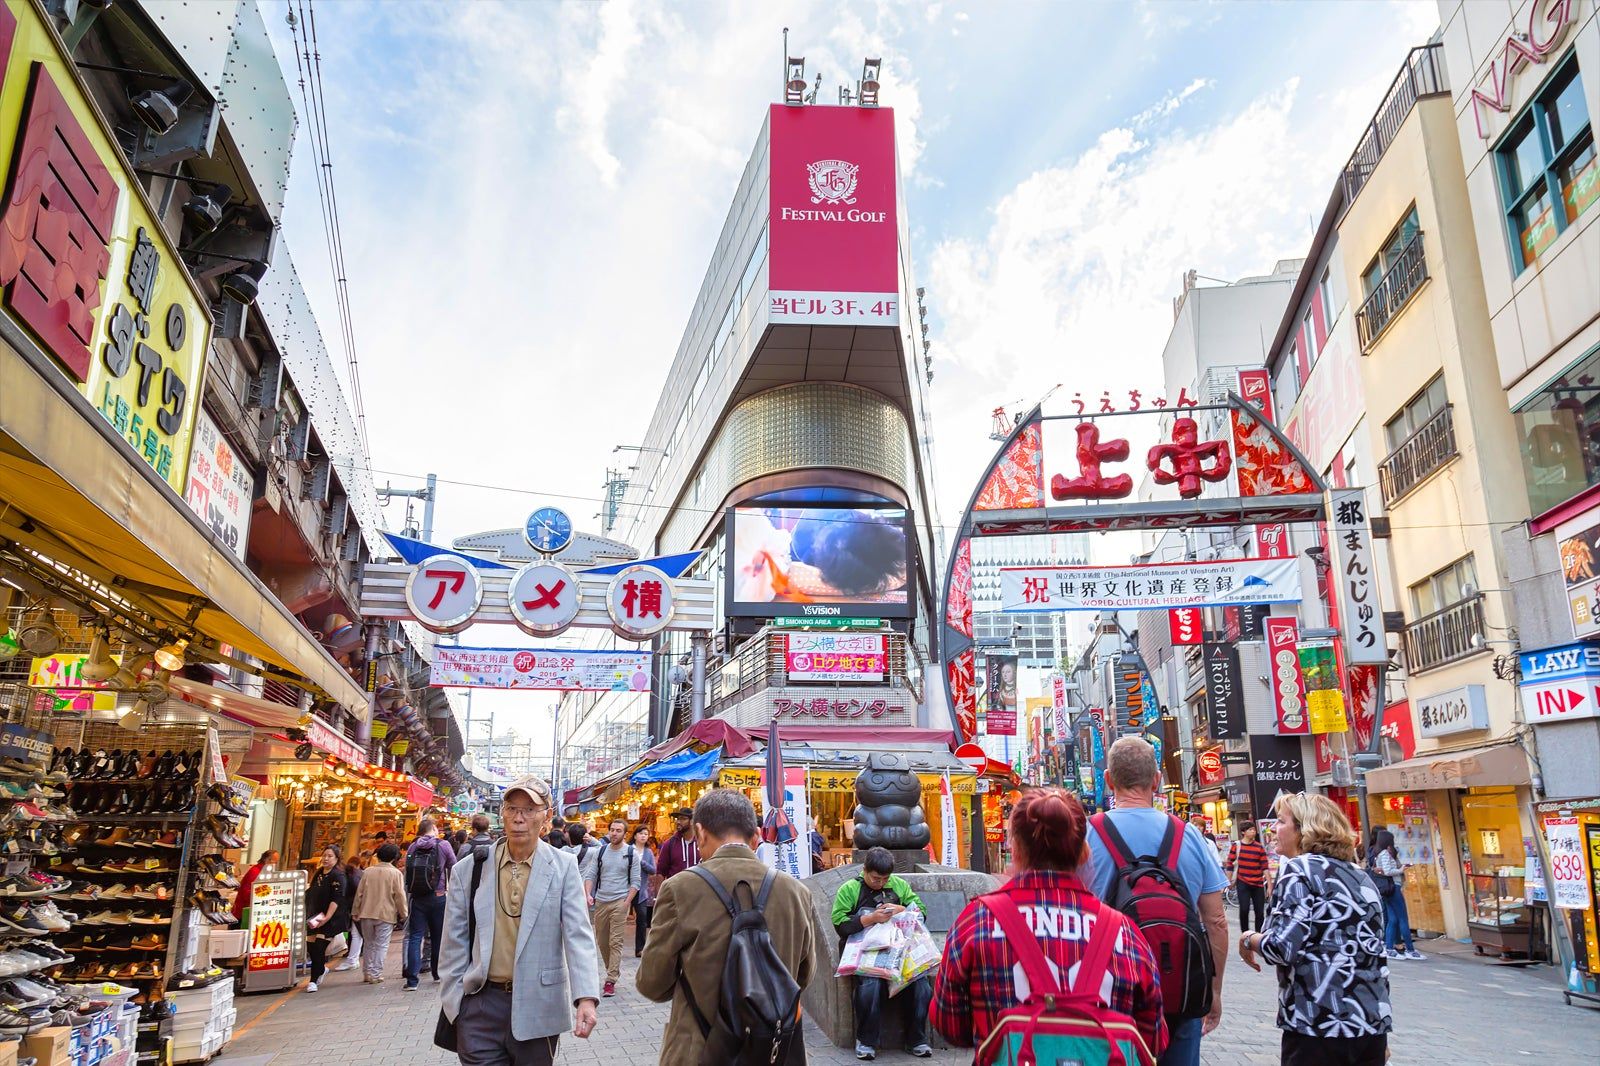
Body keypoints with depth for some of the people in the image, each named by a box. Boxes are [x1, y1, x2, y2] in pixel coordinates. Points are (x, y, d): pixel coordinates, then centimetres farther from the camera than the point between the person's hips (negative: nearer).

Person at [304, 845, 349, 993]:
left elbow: (336, 899, -20)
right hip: (315, 917, 7)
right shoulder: (318, 874, 11)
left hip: (331, 919, -7)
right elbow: (311, 895, 22)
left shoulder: (338, 876, -11)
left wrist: (327, 917, -29)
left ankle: (313, 981, 1)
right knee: (310, 946, 6)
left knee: (319, 948, -9)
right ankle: (322, 968, 32)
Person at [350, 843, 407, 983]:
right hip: (386, 914, -4)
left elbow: (359, 893, 5)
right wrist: (403, 915, 1)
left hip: (366, 913, 4)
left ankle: (367, 973, 19)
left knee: (368, 944, 16)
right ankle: (376, 974, 0)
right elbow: (400, 896, -7)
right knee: (381, 945, 3)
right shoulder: (395, 873, -7)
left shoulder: (367, 871, 3)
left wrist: (355, 912, 13)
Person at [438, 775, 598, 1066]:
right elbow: (455, 943, 5)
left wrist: (586, 997, -25)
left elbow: (578, 934, -13)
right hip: (481, 1004, 1)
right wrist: (453, 1005, 1)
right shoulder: (469, 870, 0)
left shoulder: (563, 867, -5)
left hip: (538, 1006, -1)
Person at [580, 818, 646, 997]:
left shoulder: (632, 853, -3)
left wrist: (627, 902, -11)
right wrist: (588, 894, -11)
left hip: (620, 902, -4)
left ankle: (611, 981, -4)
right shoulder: (600, 851, 5)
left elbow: (636, 881, -2)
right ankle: (614, 970, 31)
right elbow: (590, 875, 5)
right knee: (602, 941, 12)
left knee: (615, 942, -6)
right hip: (600, 901, 4)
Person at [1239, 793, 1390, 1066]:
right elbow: (1377, 955, 18)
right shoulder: (1361, 877, 14)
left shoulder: (1299, 869, -9)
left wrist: (1249, 939, 2)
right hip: (1372, 1025, 7)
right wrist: (1377, 1030, 24)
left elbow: (1283, 948, -18)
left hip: (1319, 1026, -7)